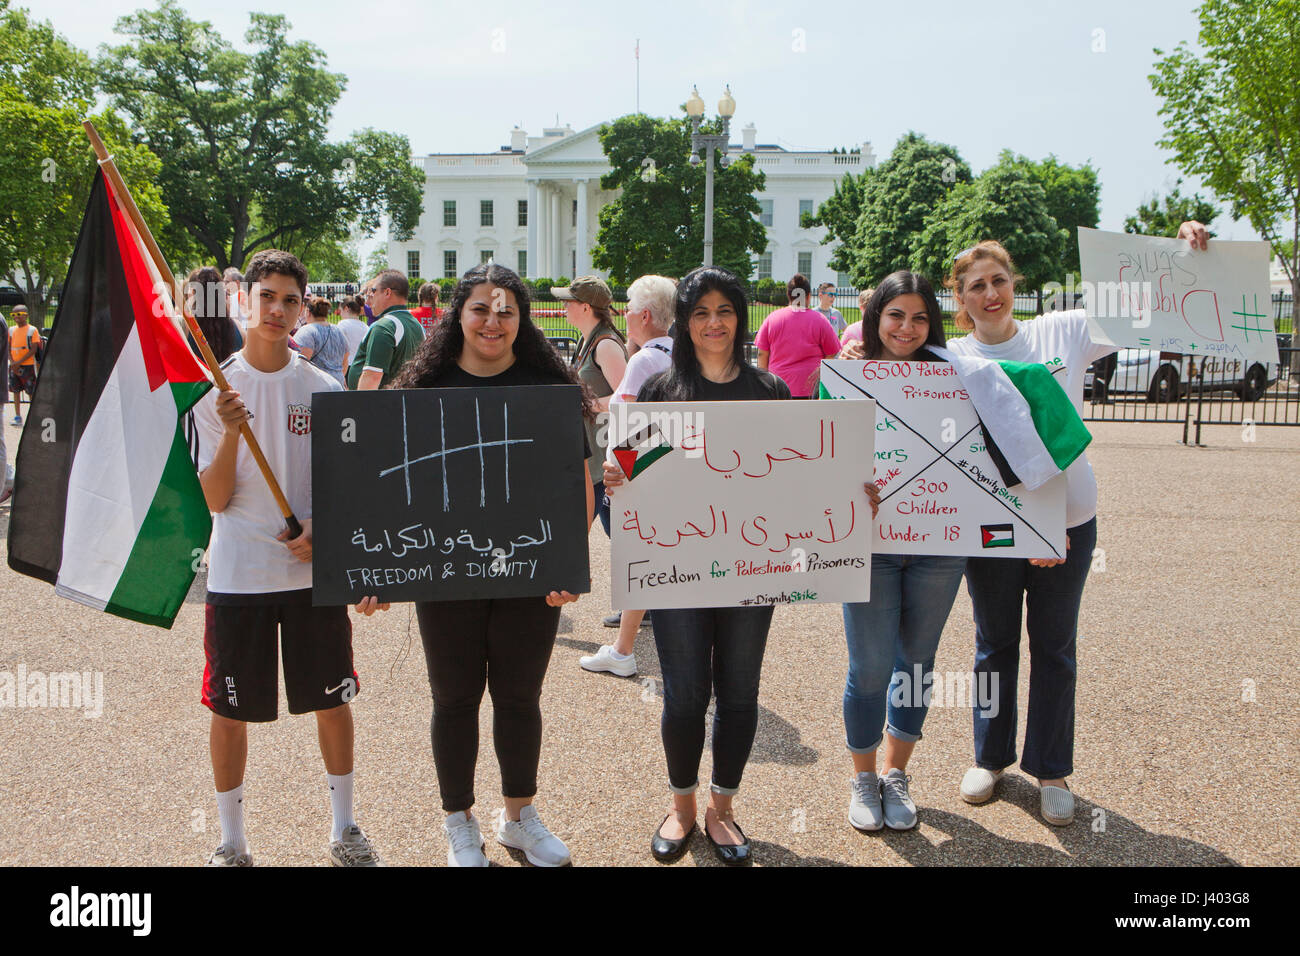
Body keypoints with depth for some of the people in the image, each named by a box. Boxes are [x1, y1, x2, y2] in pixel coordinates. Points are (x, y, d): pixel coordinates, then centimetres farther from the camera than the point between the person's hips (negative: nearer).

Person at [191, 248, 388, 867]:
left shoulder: (323, 389, 1)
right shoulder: (216, 390, -2)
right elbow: (215, 499, -7)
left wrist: (324, 529, -10)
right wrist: (230, 432, -21)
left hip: (316, 571, 1)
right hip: (237, 576, -1)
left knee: (332, 700, 10)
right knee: (230, 712, 6)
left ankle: (344, 829, 29)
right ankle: (231, 842, 25)